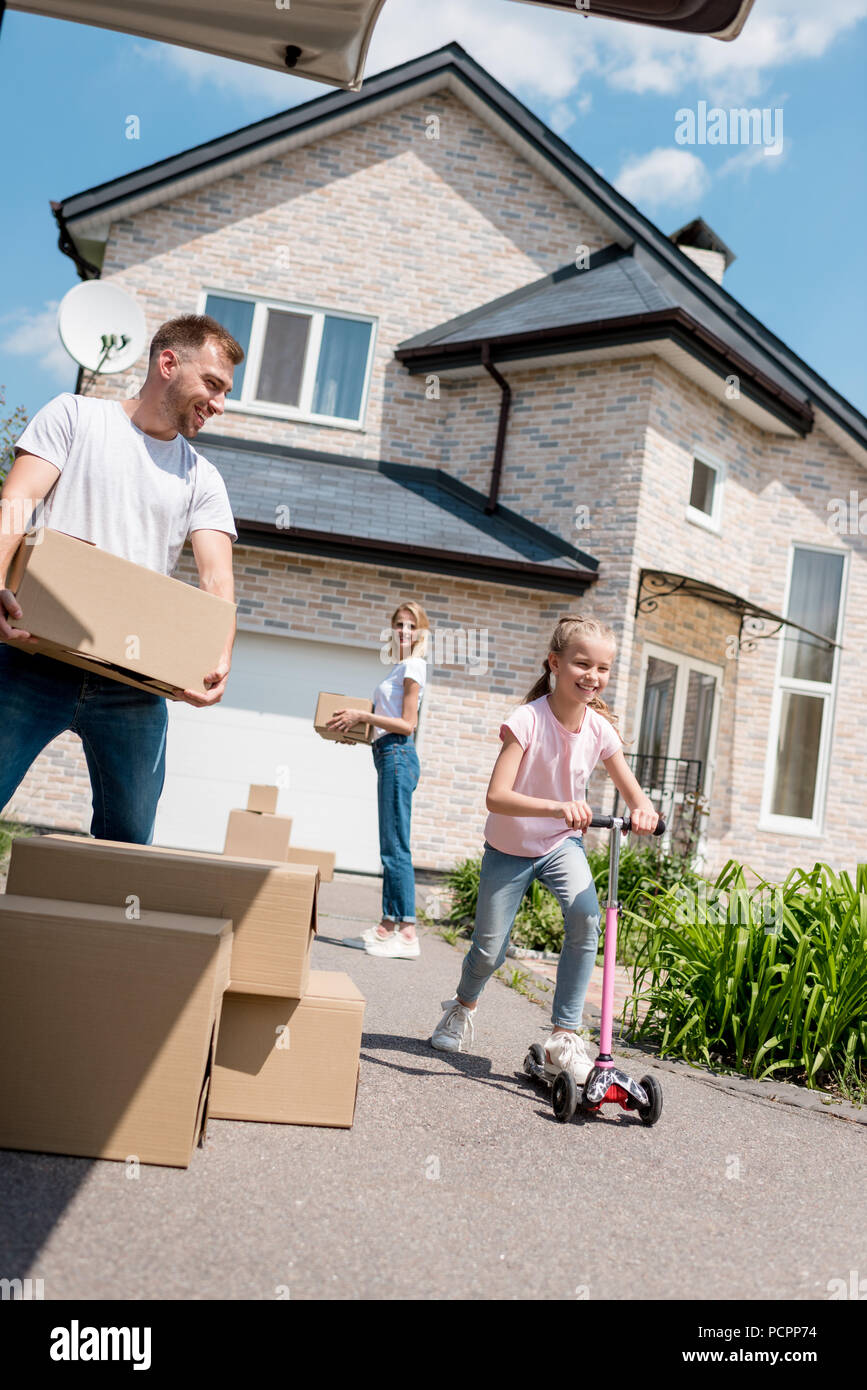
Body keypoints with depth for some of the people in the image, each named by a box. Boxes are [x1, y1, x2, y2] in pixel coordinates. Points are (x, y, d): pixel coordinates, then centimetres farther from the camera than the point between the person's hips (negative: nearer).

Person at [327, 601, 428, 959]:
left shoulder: (413, 666, -6)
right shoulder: (400, 668, 22)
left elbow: (407, 724, -13)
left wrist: (362, 715, -13)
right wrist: (356, 726, 16)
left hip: (397, 755, -10)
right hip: (389, 756, 10)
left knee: (396, 847, -11)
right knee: (390, 846, 10)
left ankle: (407, 933, -10)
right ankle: (389, 924, 15)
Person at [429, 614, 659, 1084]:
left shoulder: (600, 728, -12)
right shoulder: (528, 720, -25)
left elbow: (632, 792, -5)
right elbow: (496, 796, -33)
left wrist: (644, 810, -30)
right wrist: (558, 807, -48)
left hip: (561, 844, 3)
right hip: (509, 847, -2)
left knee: (585, 915, -26)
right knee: (490, 949, 4)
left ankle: (565, 1037, -11)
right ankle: (462, 1007, 41)